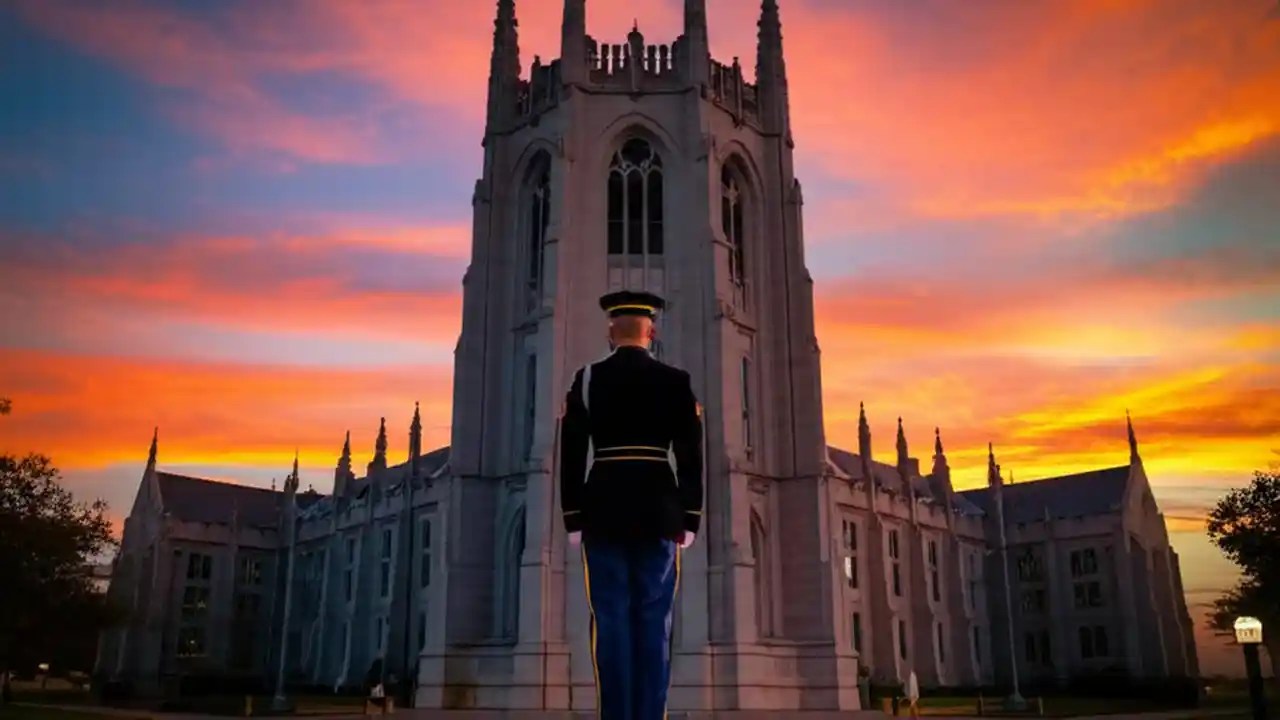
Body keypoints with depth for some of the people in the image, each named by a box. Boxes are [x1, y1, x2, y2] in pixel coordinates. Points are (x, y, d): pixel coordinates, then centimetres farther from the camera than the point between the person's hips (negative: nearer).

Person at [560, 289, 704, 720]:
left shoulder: (587, 379, 2)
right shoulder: (676, 382, 2)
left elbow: (571, 455, 0)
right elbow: (691, 456, 0)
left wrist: (573, 520, 5)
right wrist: (689, 520, 6)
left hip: (603, 513, 0)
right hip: (659, 513, 0)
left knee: (611, 619, 2)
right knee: (654, 621, 3)